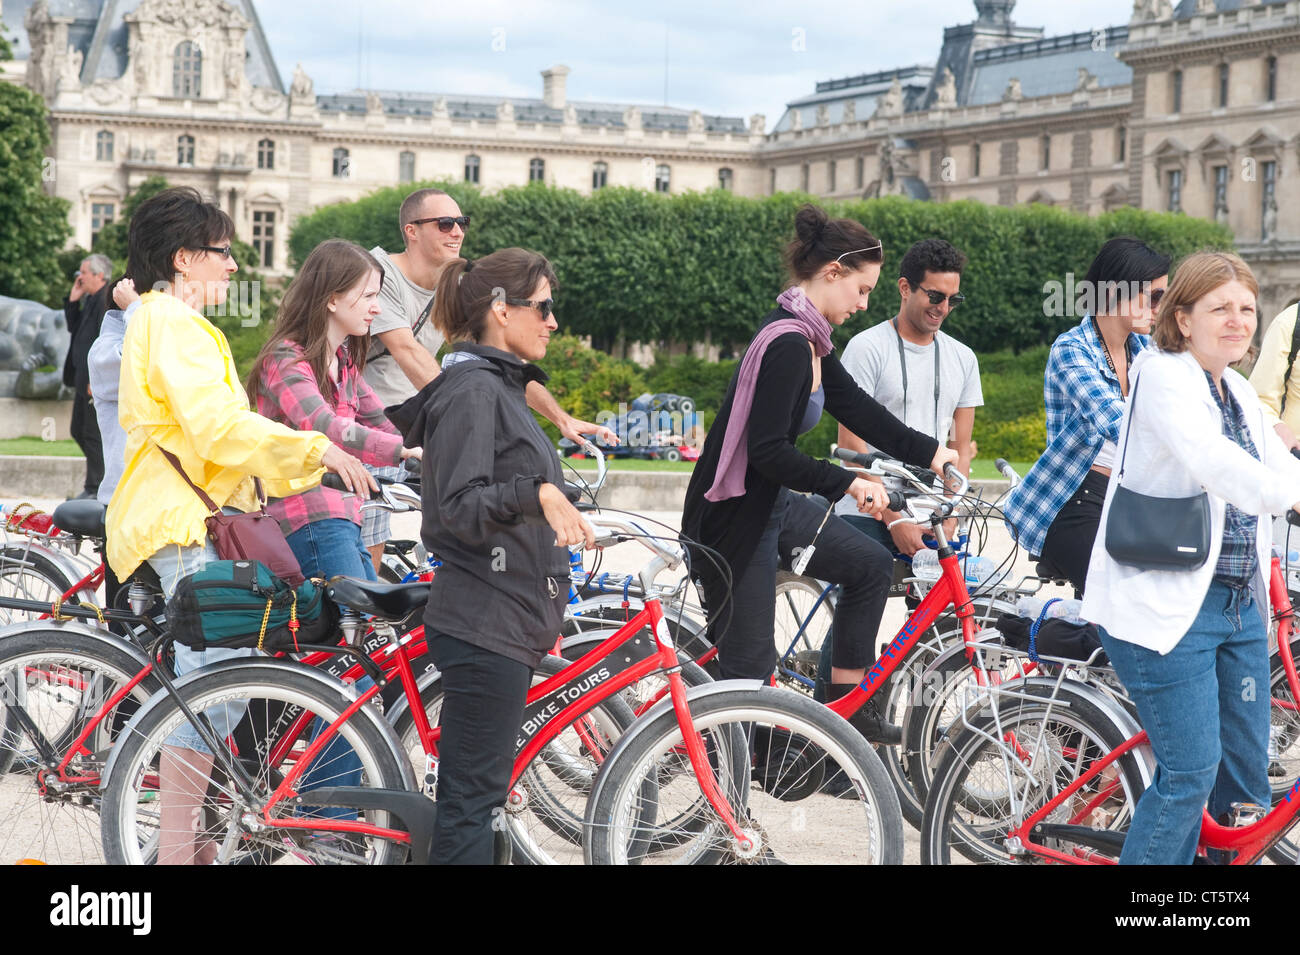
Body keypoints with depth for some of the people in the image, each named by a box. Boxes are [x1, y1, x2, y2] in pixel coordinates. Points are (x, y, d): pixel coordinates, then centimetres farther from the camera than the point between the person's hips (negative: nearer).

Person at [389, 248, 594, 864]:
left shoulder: (500, 387, 19)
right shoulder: (472, 389, -13)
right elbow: (461, 507, -22)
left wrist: (545, 610, 29)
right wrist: (538, 493, -37)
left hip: (506, 622, 10)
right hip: (482, 627, -10)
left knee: (478, 791, 11)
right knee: (471, 797, -8)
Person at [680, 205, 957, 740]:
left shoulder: (810, 341, 7)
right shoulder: (786, 345, -23)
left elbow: (855, 408, 16)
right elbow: (768, 452, -29)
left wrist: (927, 452, 13)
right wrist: (848, 484, -29)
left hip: (770, 506, 10)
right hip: (733, 520, -10)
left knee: (870, 563, 15)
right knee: (749, 665, -2)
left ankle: (844, 704, 20)